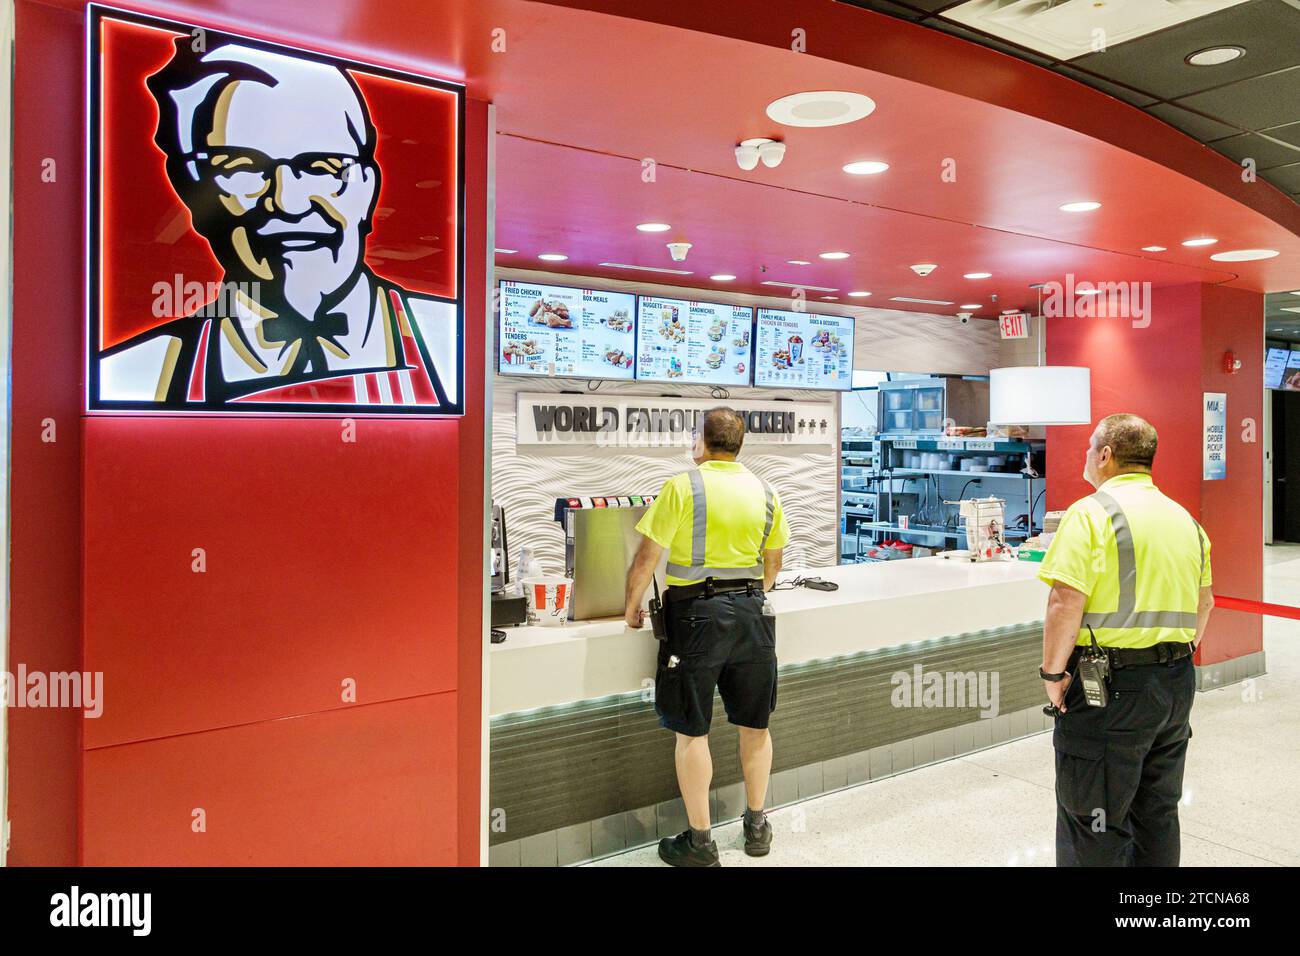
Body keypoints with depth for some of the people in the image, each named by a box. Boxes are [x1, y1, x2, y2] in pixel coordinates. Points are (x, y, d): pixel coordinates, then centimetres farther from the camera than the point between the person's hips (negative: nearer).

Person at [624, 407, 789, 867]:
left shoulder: (682, 487, -9)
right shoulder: (765, 492, 7)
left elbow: (647, 557, -10)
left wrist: (632, 606, 5)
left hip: (696, 613, -5)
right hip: (752, 612, 6)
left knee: (691, 730, 4)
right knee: (754, 724, 16)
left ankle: (699, 842, 11)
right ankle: (756, 827, 30)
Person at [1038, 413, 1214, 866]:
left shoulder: (1092, 512, -13)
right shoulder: (1184, 519, 12)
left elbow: (1066, 602, -21)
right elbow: (1205, 601, 19)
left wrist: (1053, 673, -13)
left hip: (1111, 687, -8)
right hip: (1177, 684, 8)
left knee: (1094, 828, 2)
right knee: (1158, 813, 21)